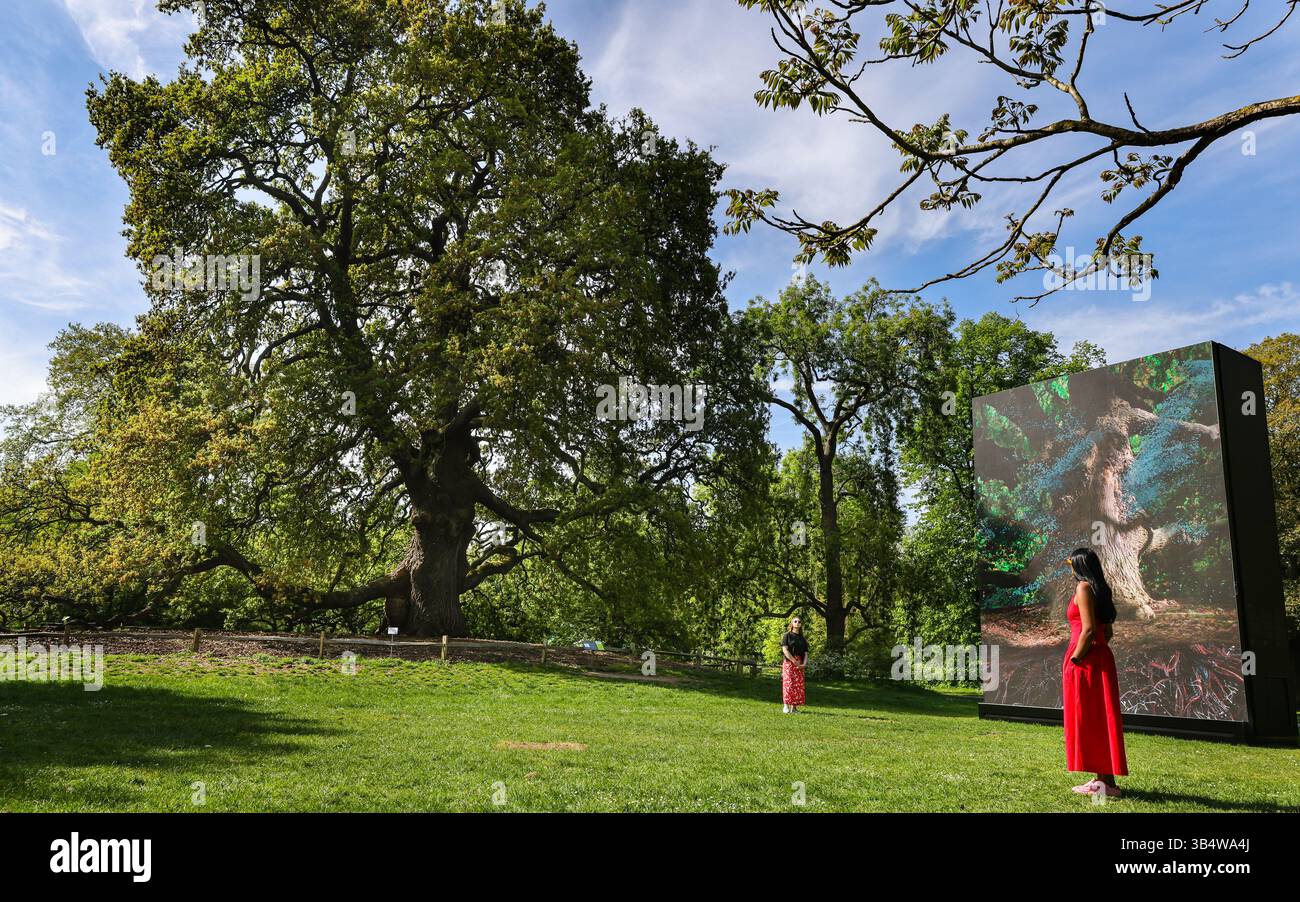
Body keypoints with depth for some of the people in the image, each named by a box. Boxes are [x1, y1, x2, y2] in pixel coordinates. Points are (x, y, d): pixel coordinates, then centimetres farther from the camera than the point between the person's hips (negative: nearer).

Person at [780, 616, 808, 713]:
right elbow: (785, 650, -7)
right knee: (788, 683, -12)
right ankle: (786, 706, -10)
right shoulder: (787, 635, 4)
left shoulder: (802, 639, 17)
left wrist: (804, 664, -7)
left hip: (799, 664, 5)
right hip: (788, 662, -5)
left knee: (798, 685, -1)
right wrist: (794, 661, -14)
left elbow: (806, 653, 12)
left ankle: (794, 707, 2)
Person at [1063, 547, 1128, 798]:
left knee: (1088, 719, -3)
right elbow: (1108, 632, 17)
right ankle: (1103, 777, 17)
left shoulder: (1083, 587, -12)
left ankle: (1106, 782, -1)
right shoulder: (1101, 589, 15)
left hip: (1085, 663, -9)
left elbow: (1088, 629, -20)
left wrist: (1074, 659, -15)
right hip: (1101, 658, 9)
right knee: (1098, 718, 13)